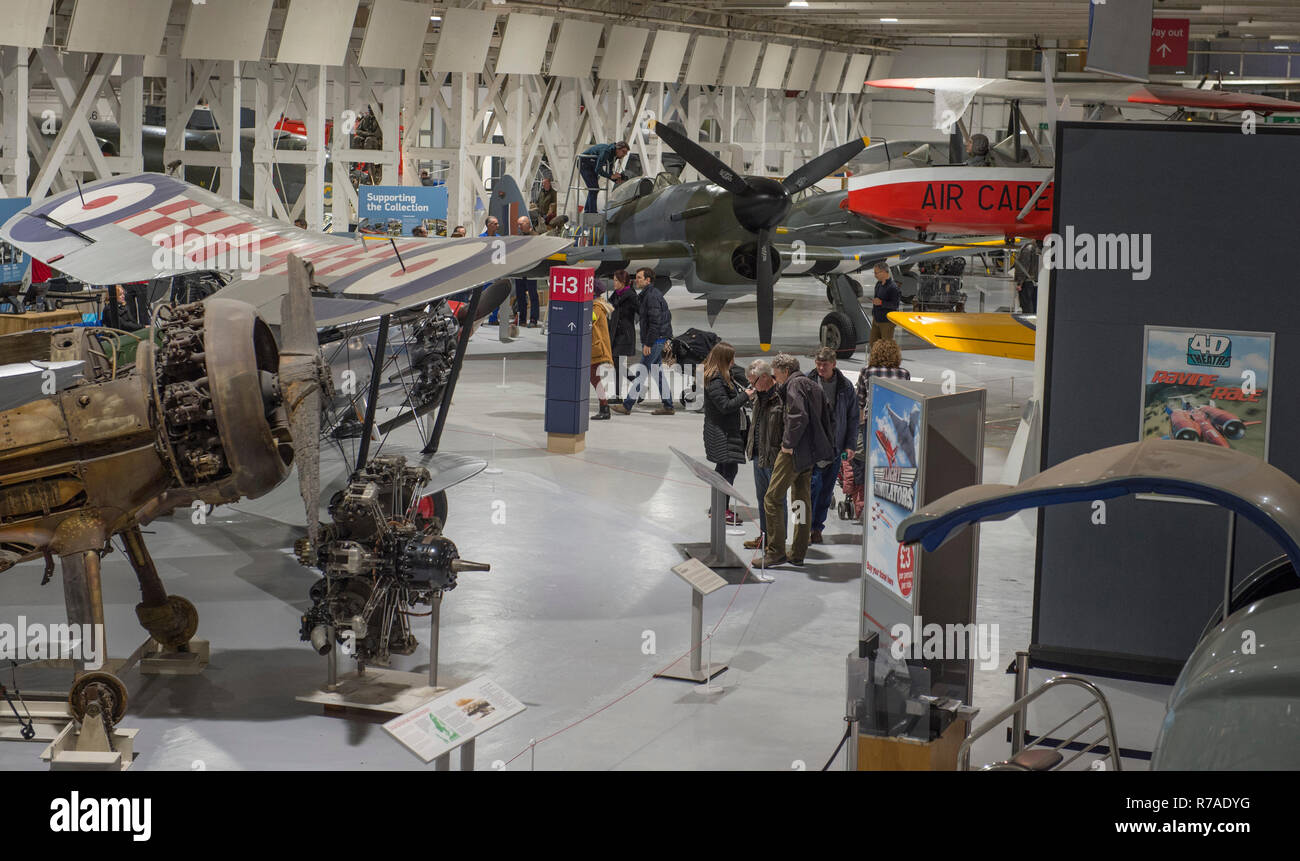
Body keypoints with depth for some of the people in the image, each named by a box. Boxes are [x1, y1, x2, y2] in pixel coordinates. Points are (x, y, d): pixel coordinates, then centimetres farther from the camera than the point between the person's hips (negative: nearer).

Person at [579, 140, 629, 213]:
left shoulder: (614, 155, -3)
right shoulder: (606, 151, -31)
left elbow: (609, 171, 3)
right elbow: (598, 170, -35)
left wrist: (616, 179, -15)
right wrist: (611, 176, -37)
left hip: (591, 166, 10)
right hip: (584, 163, -10)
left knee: (594, 189, 13)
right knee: (593, 189, -15)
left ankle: (587, 212, 22)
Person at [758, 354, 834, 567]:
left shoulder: (794, 385, -9)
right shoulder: (813, 386, 18)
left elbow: (799, 416, -24)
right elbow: (825, 419, 20)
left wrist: (788, 443, -16)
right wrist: (823, 447, 17)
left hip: (795, 452, -10)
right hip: (810, 452, 10)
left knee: (773, 498, -7)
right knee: (802, 501, 13)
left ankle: (775, 552, -8)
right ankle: (798, 553, 17)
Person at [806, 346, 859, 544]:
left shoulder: (846, 386, 5)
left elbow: (852, 418, 10)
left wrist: (850, 445, 3)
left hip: (835, 446, 3)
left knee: (827, 489, 7)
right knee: (814, 484, -11)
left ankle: (817, 527, 17)